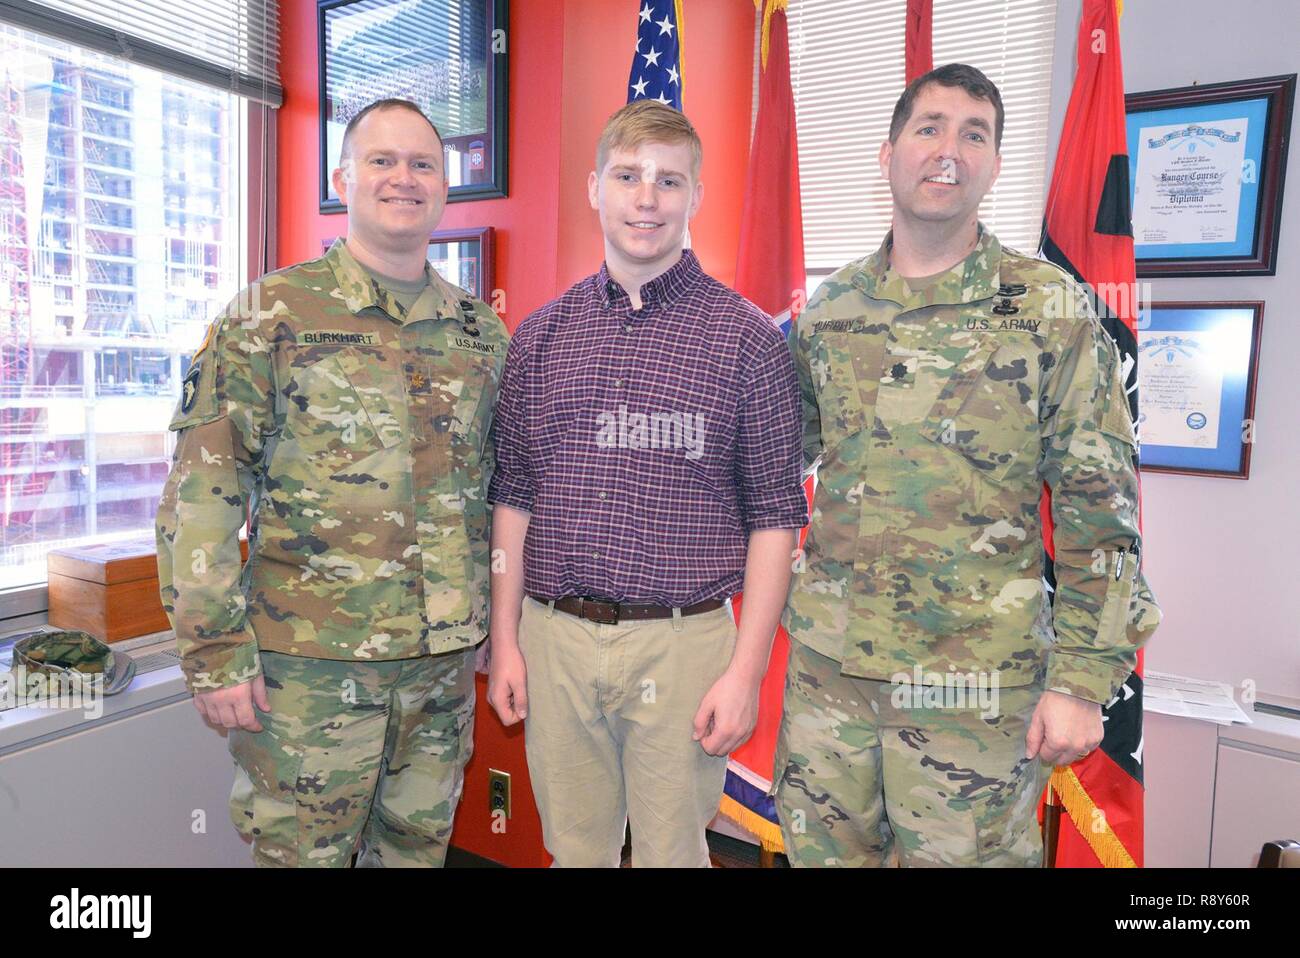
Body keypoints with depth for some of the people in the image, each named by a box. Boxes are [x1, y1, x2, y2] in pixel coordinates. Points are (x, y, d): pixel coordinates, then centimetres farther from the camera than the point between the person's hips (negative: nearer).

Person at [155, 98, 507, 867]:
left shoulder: (482, 332, 7)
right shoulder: (272, 314, -5)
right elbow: (200, 491, -8)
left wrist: (499, 619, 12)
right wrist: (216, 651, -11)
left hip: (445, 658, 4)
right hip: (310, 662, -3)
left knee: (419, 844, 19)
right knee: (301, 850, 11)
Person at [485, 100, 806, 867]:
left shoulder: (748, 337, -3)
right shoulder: (540, 335, 7)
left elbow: (775, 515, -4)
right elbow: (513, 497, 9)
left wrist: (747, 670, -8)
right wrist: (505, 640, 7)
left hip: (681, 643, -3)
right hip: (554, 639, 3)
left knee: (672, 851, 12)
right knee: (574, 847, 17)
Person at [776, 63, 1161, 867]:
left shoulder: (1050, 310, -6)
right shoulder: (829, 310, 5)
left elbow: (1101, 513, -7)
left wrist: (1082, 680, -9)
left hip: (975, 689, -3)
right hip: (826, 667, 4)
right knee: (822, 851, 18)